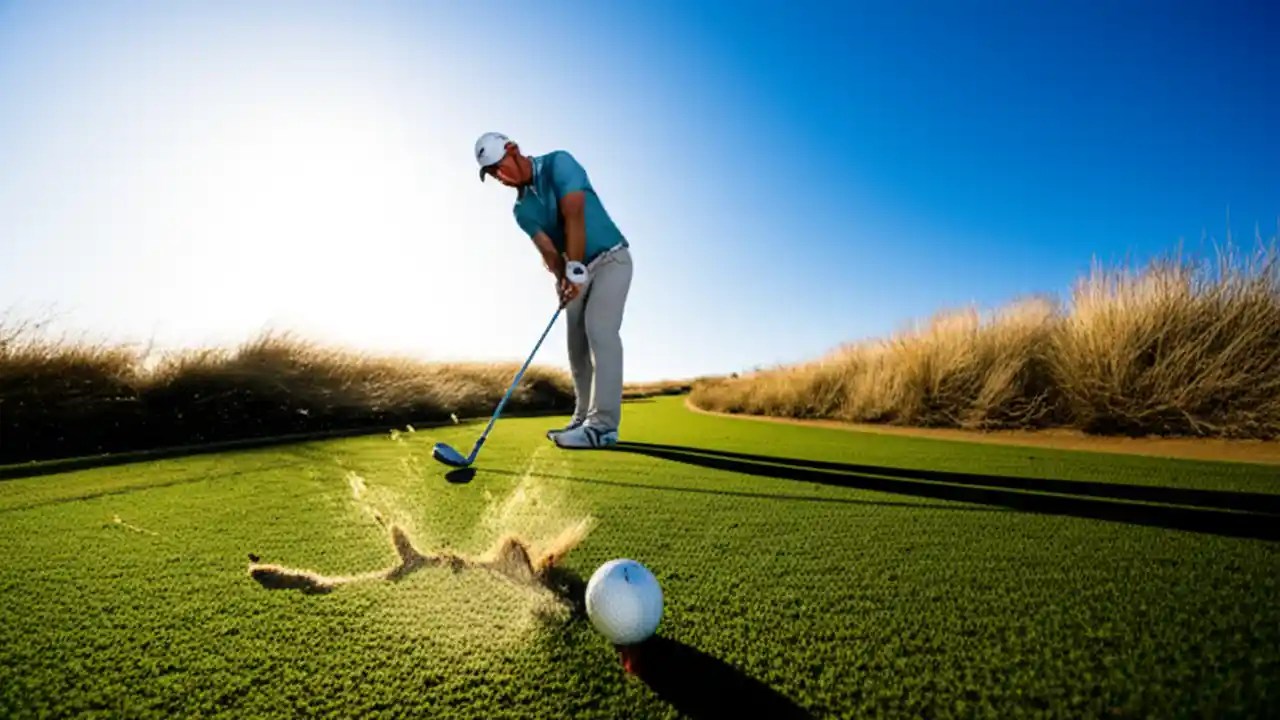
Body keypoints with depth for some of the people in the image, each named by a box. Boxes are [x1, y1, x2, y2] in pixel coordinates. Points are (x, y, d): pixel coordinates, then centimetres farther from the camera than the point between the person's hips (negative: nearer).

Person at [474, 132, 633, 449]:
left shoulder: (558, 162, -12)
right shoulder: (522, 209, 5)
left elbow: (574, 215, -23)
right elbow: (548, 249, -8)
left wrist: (574, 270, -29)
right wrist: (563, 278, -28)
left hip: (611, 259, -7)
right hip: (578, 270, 7)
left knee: (600, 329, -22)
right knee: (578, 345, 3)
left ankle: (603, 424, -25)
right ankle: (584, 418, 12)